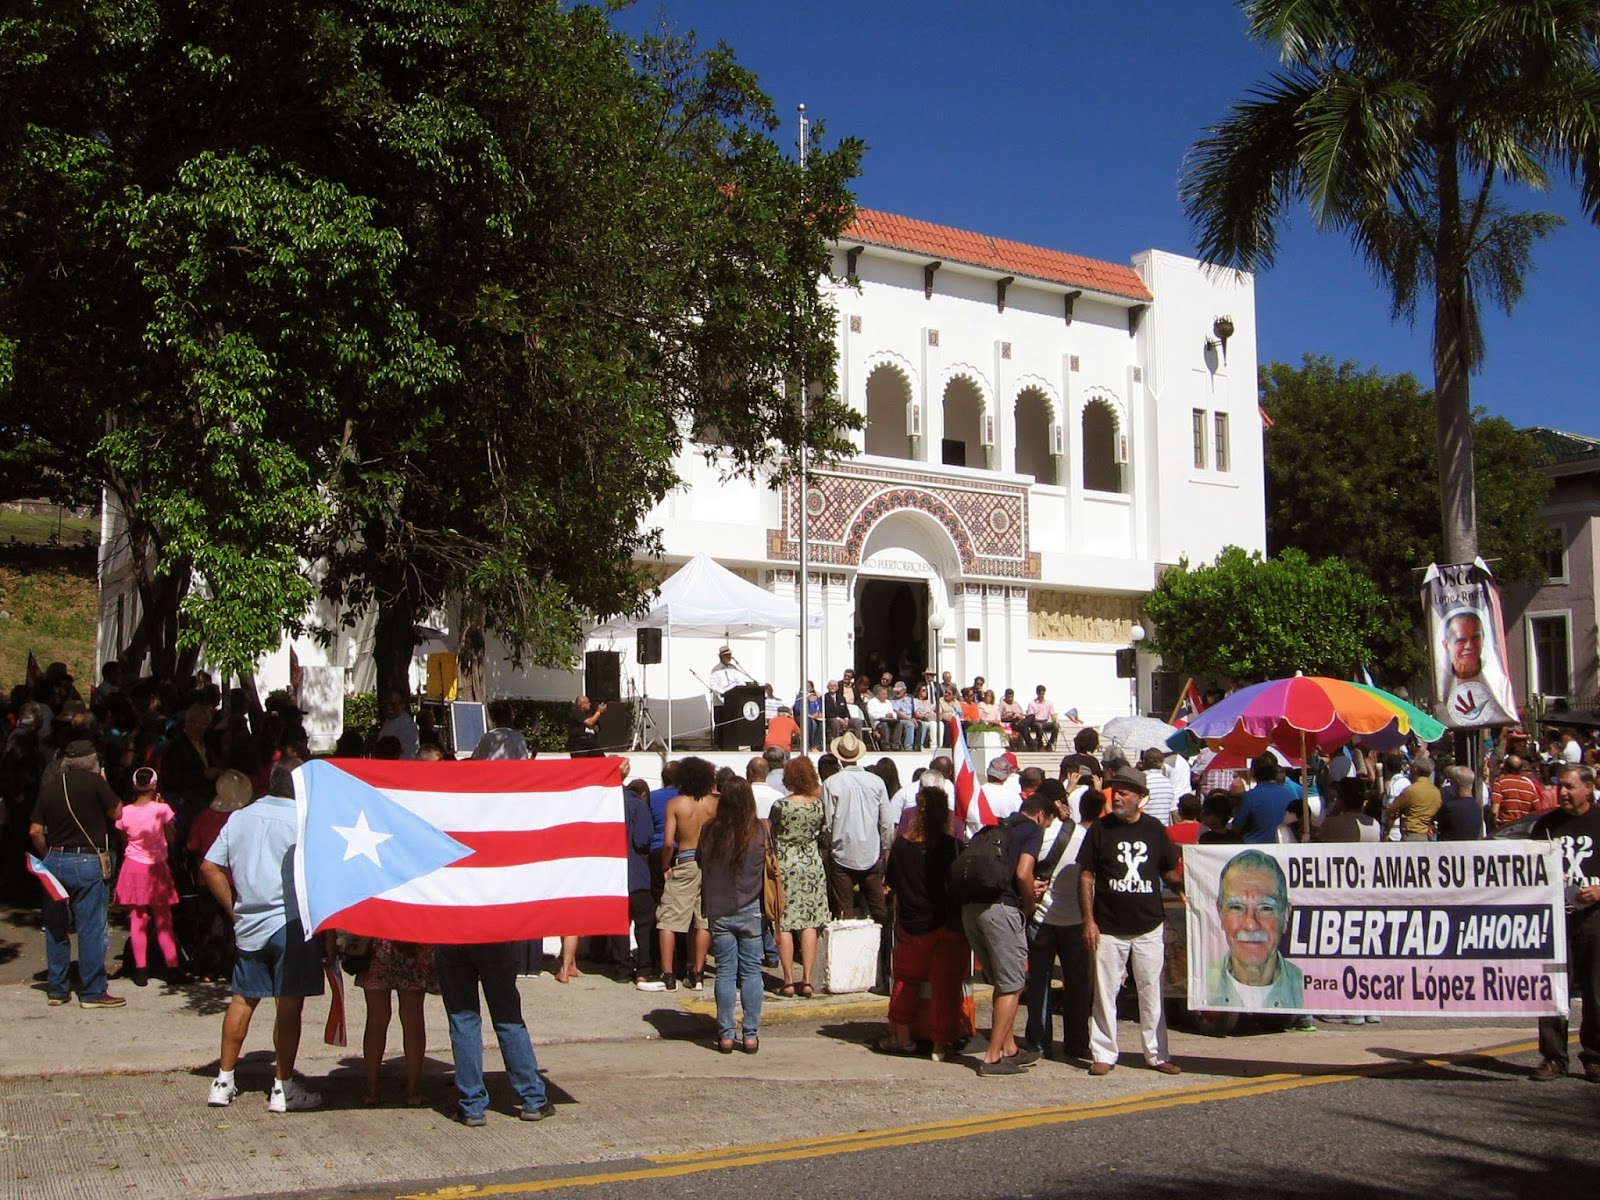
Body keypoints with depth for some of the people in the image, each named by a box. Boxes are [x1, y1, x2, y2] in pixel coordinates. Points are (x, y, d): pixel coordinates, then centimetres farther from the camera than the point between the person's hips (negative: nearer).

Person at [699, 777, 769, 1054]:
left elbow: (702, 865, 5)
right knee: (751, 972, 7)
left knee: (725, 972, 6)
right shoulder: (759, 831, -10)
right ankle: (750, 1034, 9)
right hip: (750, 910, -1)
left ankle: (725, 1035, 8)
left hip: (718, 911, 1)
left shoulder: (710, 831, -7)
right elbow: (769, 868, -1)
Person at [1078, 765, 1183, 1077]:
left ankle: (1157, 1054, 16)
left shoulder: (1154, 829, 5)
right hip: (1109, 928, -1)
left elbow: (1169, 872, 14)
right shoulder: (1100, 828, 0)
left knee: (1151, 991, 7)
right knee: (1105, 992, 3)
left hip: (1149, 927, 1)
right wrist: (1089, 920, -7)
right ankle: (1104, 1053, 12)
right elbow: (1086, 876, 0)